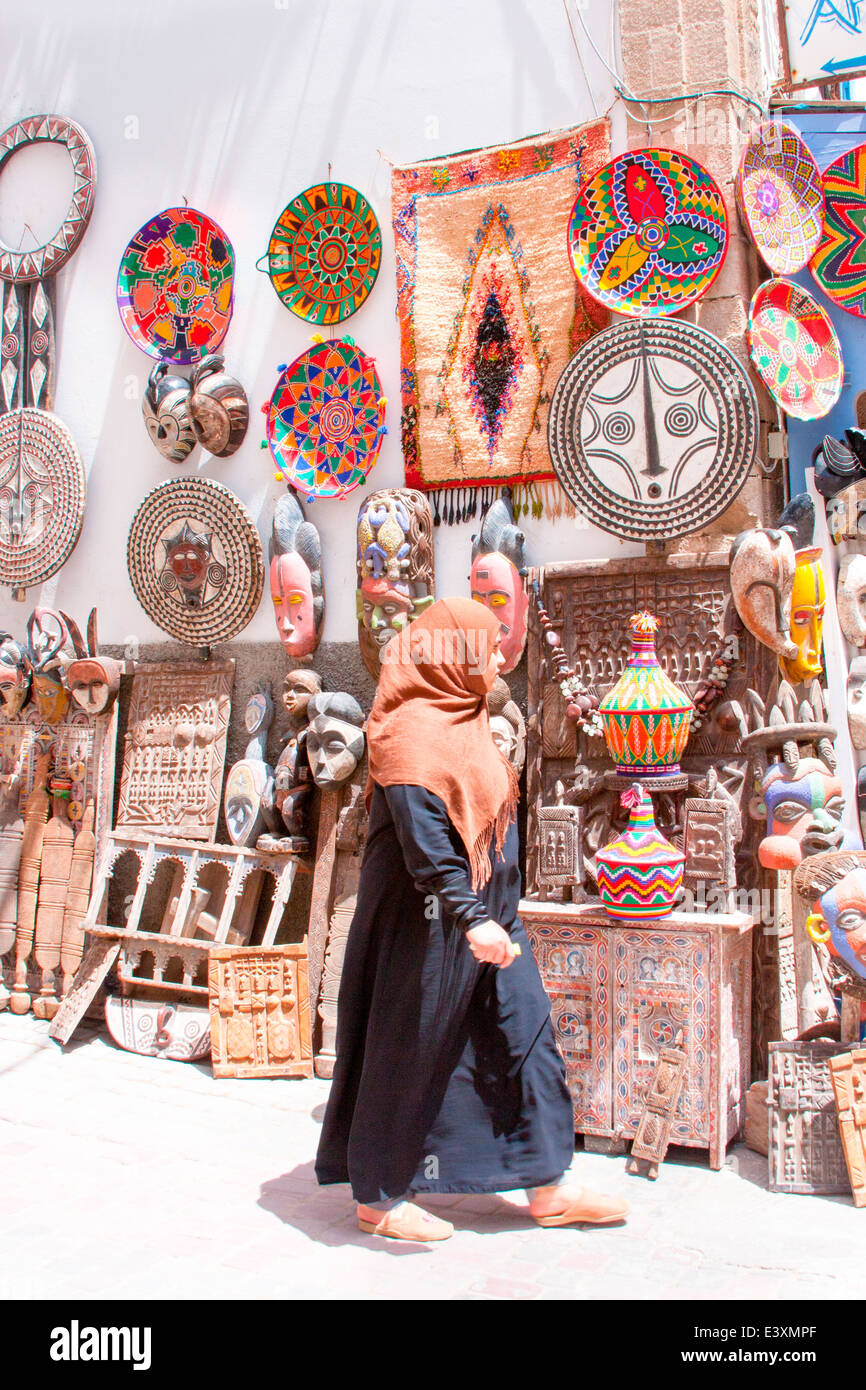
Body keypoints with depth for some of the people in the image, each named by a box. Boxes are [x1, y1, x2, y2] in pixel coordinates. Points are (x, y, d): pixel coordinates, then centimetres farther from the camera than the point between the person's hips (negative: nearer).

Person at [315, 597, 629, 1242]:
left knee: (529, 1039, 10)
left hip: (489, 914, 9)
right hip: (432, 918, -9)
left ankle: (547, 1188, 22)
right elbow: (424, 839, -26)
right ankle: (377, 1197, 21)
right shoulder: (412, 730, -17)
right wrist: (471, 919, -32)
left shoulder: (464, 721, 13)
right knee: (408, 1053, 4)